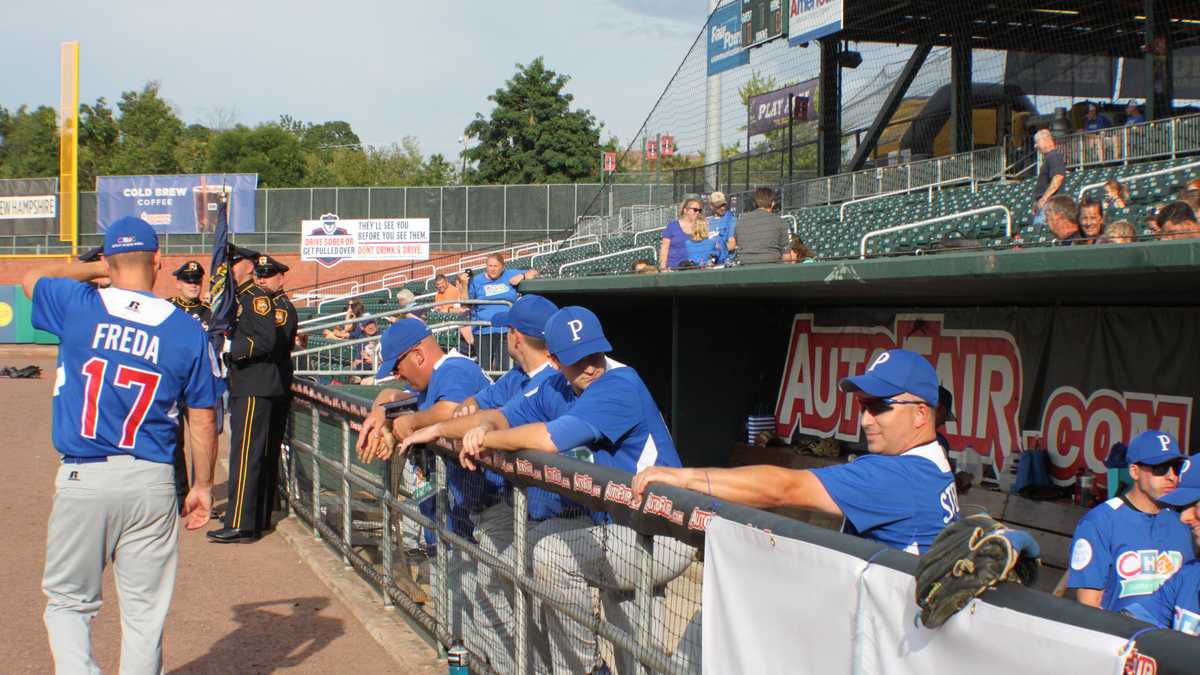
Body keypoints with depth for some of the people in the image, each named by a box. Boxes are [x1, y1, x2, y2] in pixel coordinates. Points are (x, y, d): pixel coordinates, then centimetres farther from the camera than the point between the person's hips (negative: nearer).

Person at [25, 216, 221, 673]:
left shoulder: (78, 306, -2)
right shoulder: (188, 331, -1)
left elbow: (32, 278, 21)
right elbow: (203, 419, 2)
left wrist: (97, 269, 29)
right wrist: (203, 486, 12)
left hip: (82, 479, 0)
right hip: (151, 483, 1)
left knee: (69, 601, 13)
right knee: (144, 611, 10)